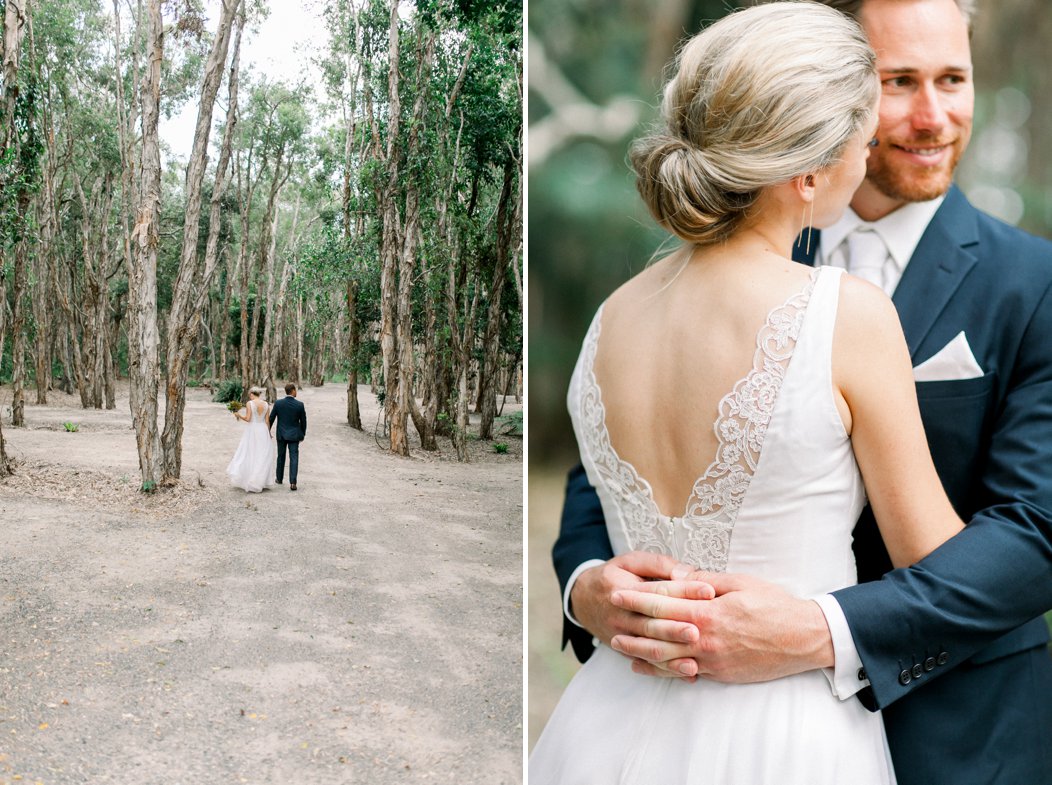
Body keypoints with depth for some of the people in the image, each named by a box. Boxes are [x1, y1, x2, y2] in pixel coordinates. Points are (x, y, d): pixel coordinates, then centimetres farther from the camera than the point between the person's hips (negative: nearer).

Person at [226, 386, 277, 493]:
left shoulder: (249, 403, -10)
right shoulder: (265, 404, 3)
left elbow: (248, 418, -13)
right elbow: (267, 421, 4)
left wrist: (239, 415, 4)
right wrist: (268, 433, 14)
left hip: (252, 430, -3)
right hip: (263, 430, 3)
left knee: (249, 455, 6)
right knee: (262, 456, 9)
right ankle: (259, 481, 12)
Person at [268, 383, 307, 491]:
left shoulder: (278, 403, -8)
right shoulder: (299, 405, -11)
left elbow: (271, 419, 0)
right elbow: (303, 421, -2)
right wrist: (302, 434, 14)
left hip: (281, 435, 2)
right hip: (294, 435, -2)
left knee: (281, 456, 18)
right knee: (294, 458, -1)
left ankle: (279, 478, 32)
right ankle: (292, 483, -9)